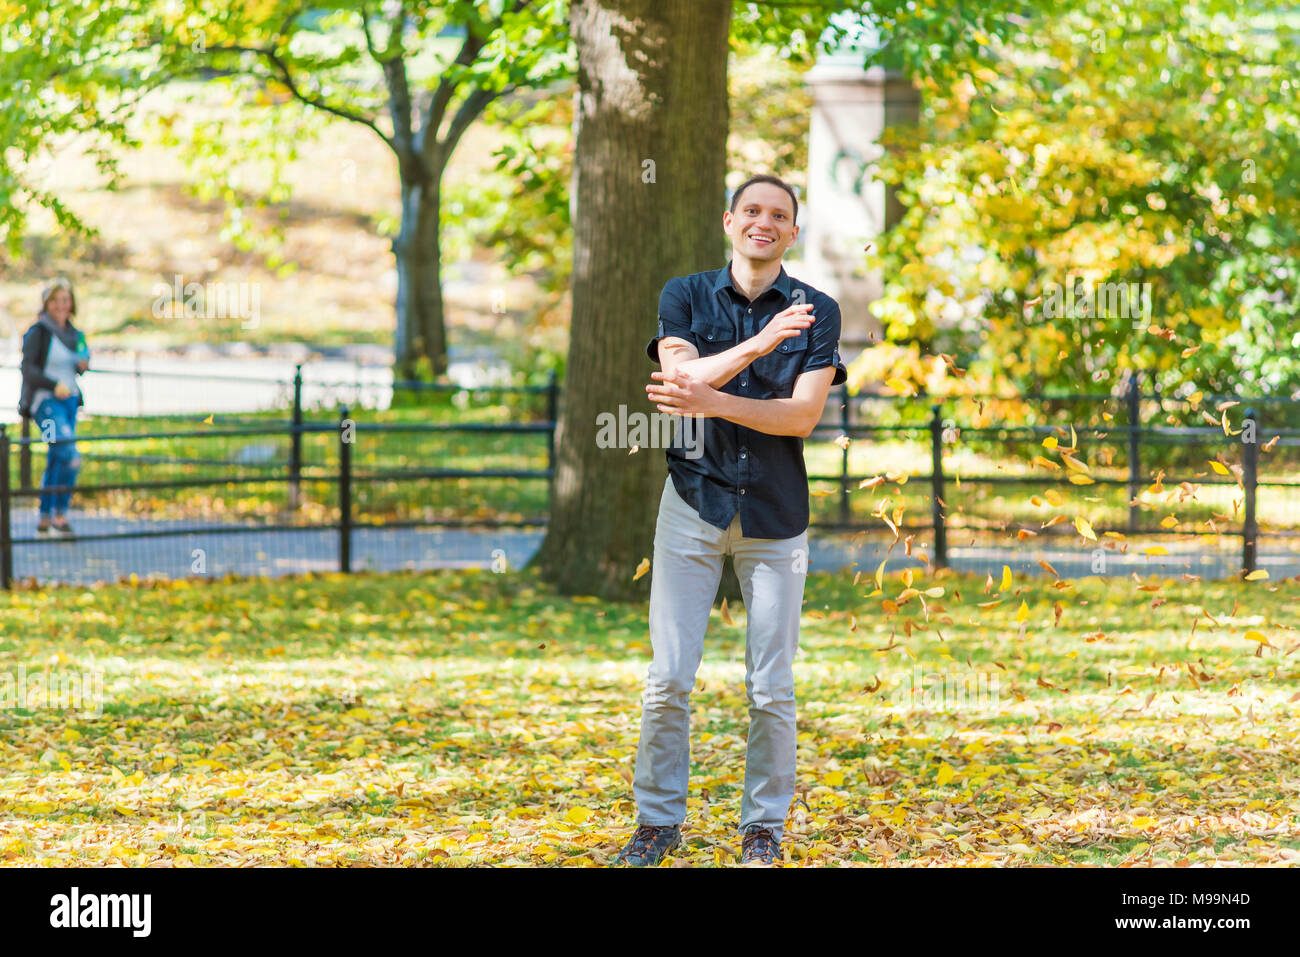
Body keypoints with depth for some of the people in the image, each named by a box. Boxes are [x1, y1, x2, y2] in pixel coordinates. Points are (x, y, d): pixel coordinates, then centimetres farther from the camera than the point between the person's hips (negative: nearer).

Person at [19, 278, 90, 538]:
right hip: (45, 401, -7)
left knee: (56, 462, 11)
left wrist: (83, 365, 0)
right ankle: (59, 516, -13)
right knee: (70, 457, -21)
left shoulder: (73, 333, 12)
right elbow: (28, 369, -14)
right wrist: (54, 386, -26)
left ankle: (45, 520, 19)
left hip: (69, 400, 7)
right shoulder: (39, 331, -9)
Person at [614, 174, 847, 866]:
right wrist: (757, 346, -25)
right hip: (694, 504, 0)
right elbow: (683, 376, -12)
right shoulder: (685, 296, 5)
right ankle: (658, 822, 9)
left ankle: (764, 828, 11)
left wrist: (710, 401, -20)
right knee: (668, 680, -2)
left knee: (772, 691, 0)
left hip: (775, 516, 0)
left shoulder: (816, 312, 2)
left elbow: (803, 415, -9)